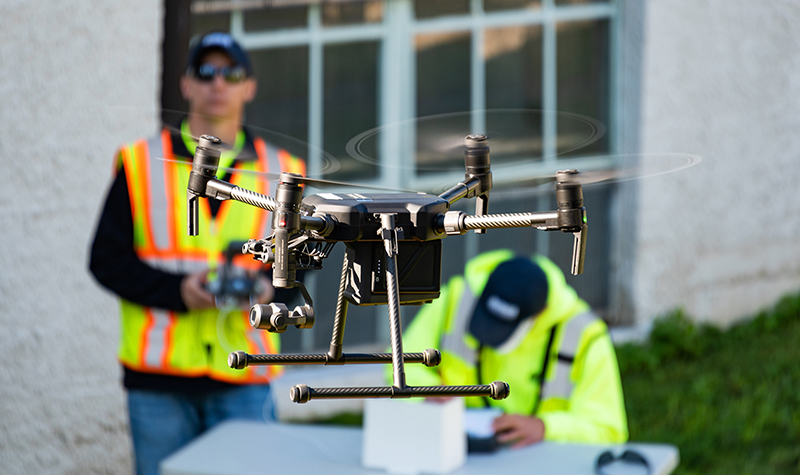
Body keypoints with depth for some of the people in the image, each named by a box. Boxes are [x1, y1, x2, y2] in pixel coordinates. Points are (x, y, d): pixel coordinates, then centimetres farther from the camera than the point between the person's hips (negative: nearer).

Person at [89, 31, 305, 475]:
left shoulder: (280, 172, 11)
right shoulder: (141, 164, 6)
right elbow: (107, 259, 2)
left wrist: (269, 288, -8)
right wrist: (178, 290, -13)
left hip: (244, 383, 1)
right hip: (159, 376, -1)